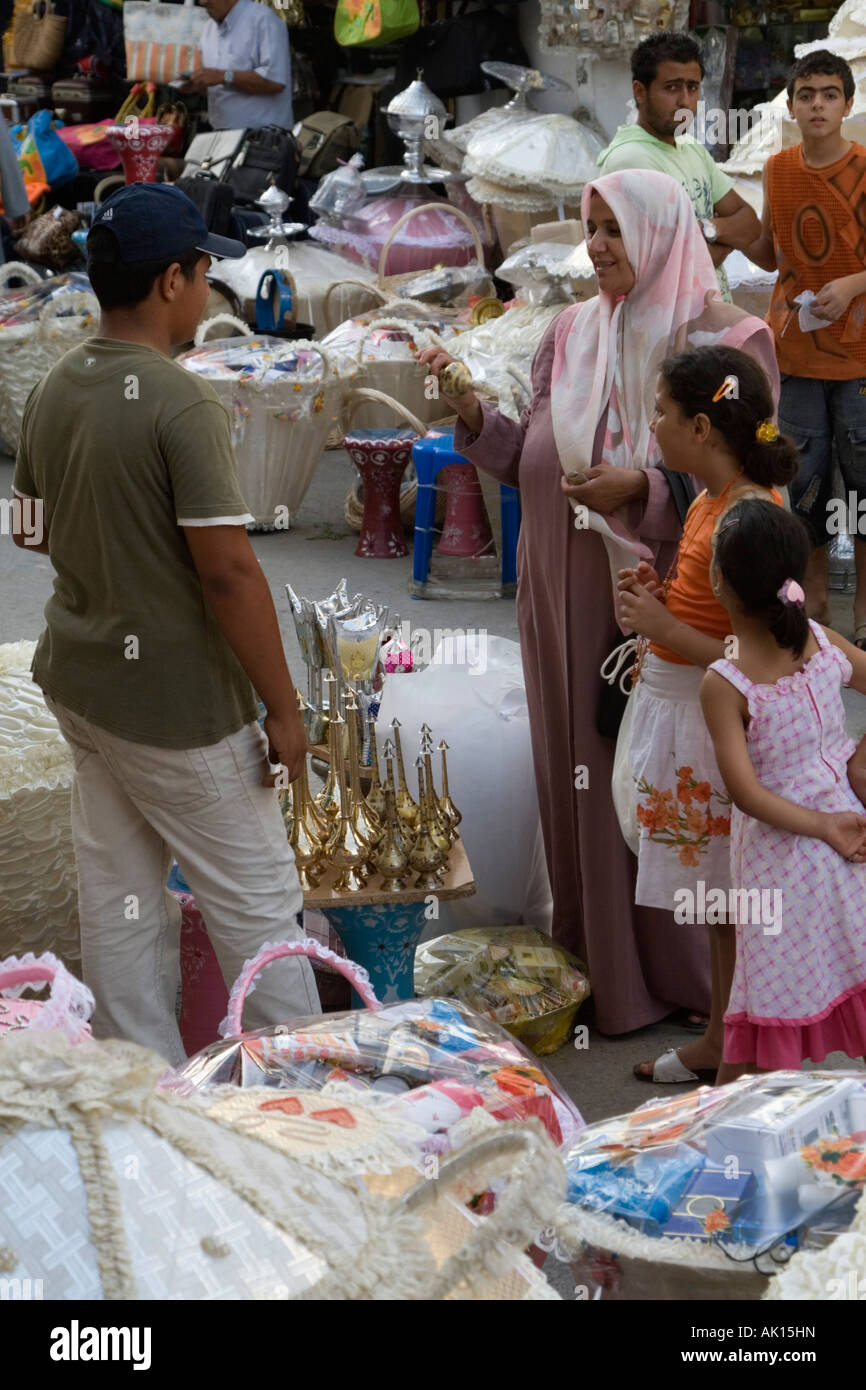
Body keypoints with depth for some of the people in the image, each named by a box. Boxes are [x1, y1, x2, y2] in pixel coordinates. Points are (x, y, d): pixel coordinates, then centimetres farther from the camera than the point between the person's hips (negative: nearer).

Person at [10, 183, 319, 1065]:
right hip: (176, 707, -8)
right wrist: (283, 708, -15)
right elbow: (227, 572, -22)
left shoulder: (52, 392, 4)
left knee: (119, 906, 14)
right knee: (257, 903, 6)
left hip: (78, 684, 8)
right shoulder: (180, 404, -21)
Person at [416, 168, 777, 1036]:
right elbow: (532, 461, 12)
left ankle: (677, 971, 18)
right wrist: (471, 411, -3)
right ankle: (594, 959, 25)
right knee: (578, 768, 11)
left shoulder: (727, 341, -7)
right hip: (566, 595, 5)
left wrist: (642, 490, -23)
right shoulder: (571, 333, 8)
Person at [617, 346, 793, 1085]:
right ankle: (718, 1043, 32)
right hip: (677, 712, 10)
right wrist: (661, 595, 4)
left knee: (733, 909, 3)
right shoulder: (708, 504, 8)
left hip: (716, 721, -10)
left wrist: (664, 626, -20)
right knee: (718, 897, 19)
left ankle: (739, 1058, 15)